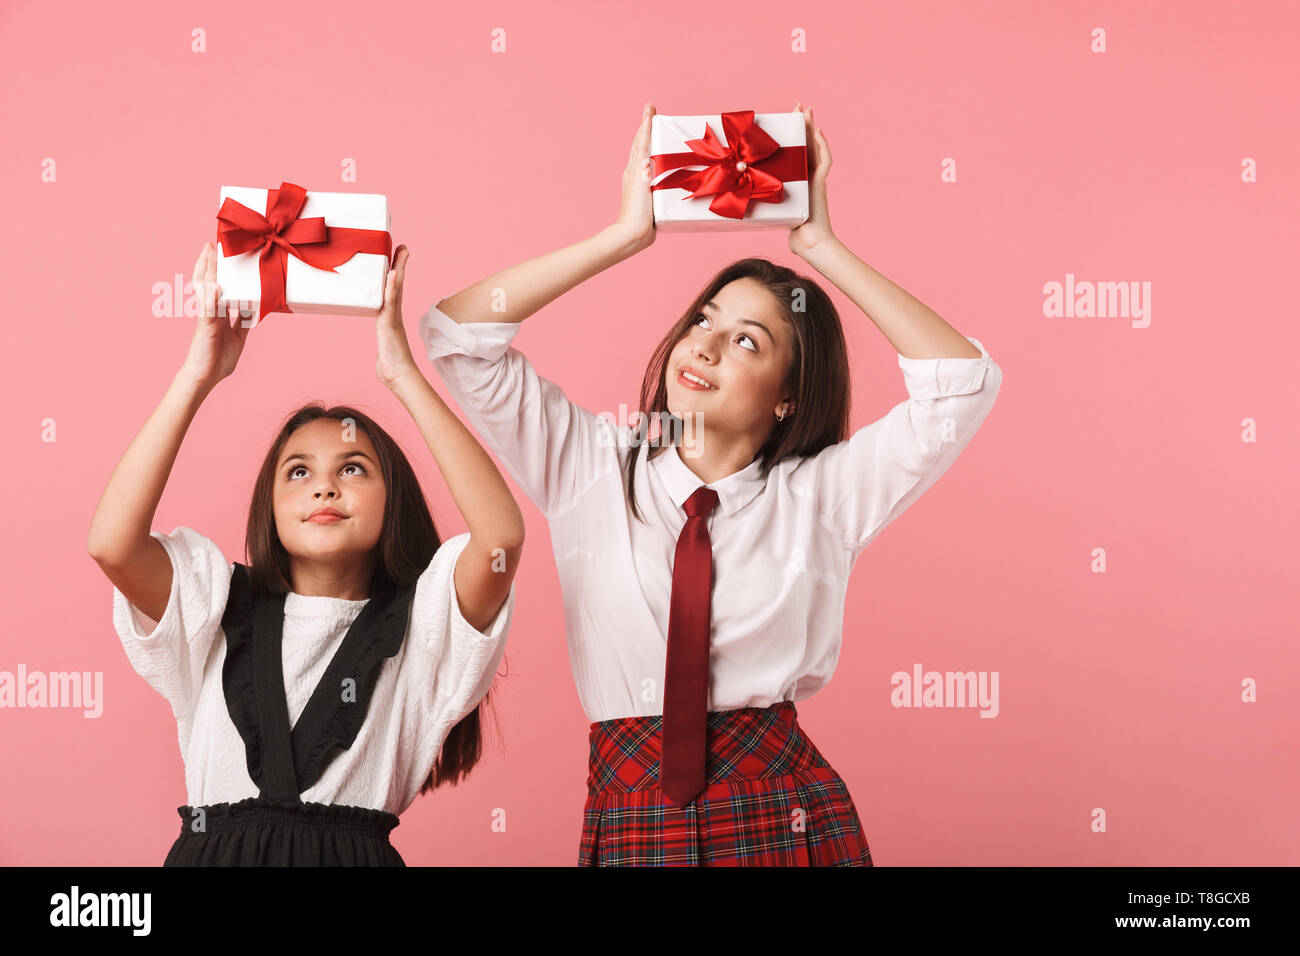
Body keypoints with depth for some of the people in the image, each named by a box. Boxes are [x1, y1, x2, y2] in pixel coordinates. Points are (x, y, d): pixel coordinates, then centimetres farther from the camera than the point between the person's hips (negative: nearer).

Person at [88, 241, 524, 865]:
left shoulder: (411, 626, 6)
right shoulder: (222, 612, 11)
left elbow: (501, 537, -11)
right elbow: (111, 544, -5)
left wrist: (403, 374, -8)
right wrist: (198, 376, -4)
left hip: (355, 849, -1)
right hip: (215, 844, 2)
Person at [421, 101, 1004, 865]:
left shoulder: (818, 497, 2)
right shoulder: (590, 467, 4)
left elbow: (965, 381, -7)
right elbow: (458, 332, -3)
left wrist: (822, 247, -8)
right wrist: (629, 234, -6)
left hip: (786, 818, 0)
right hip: (629, 820, 1)